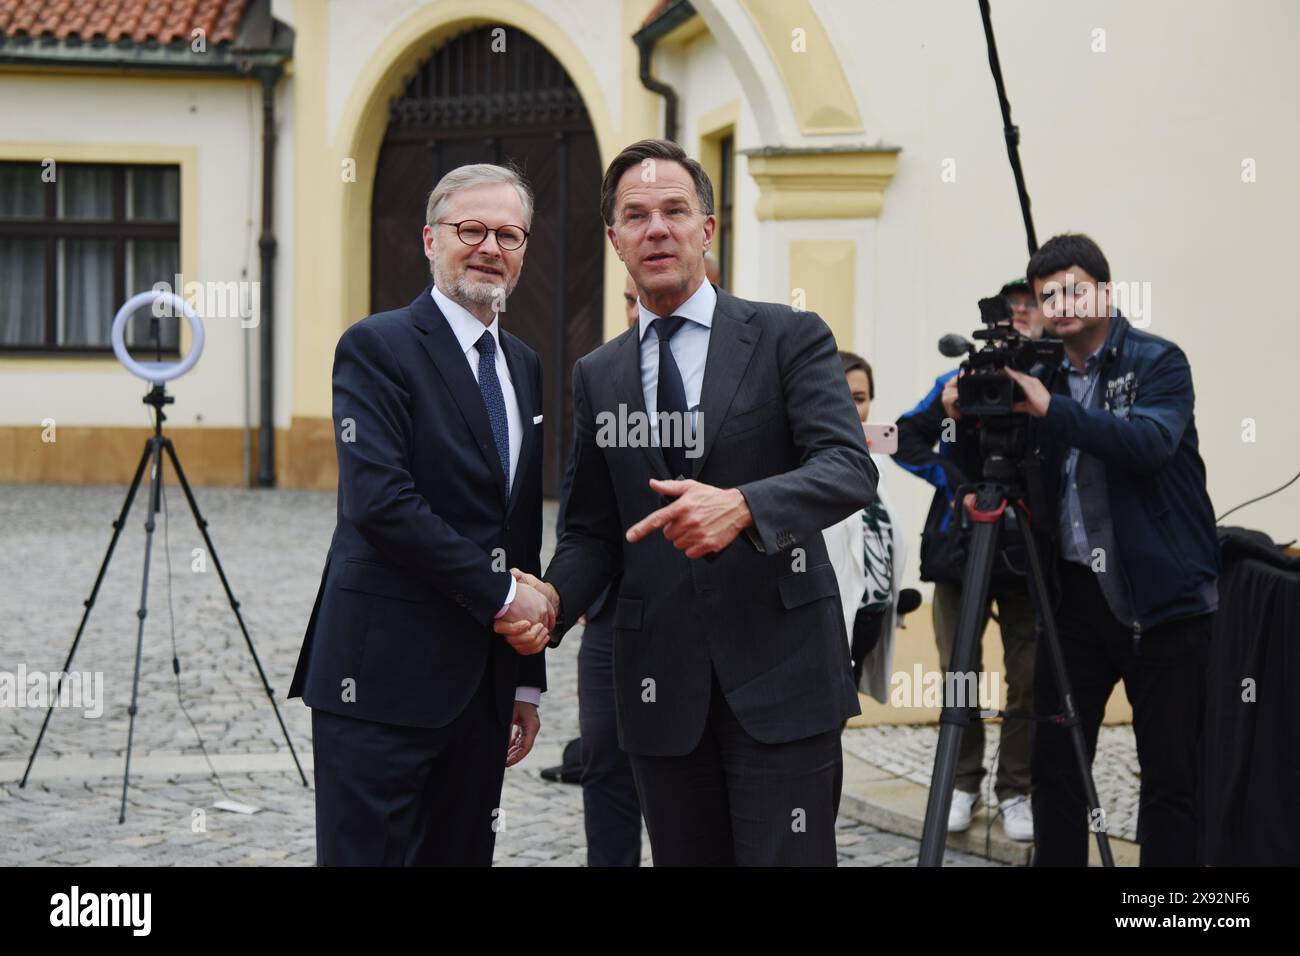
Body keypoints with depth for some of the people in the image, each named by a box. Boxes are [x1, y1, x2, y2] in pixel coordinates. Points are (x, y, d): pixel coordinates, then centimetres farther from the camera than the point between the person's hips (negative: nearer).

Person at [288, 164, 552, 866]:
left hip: (483, 684, 7)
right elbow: (378, 501, -18)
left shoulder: (523, 366, 17)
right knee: (367, 853, -4)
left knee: (464, 854, 9)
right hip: (383, 679, -7)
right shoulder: (378, 347, -6)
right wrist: (502, 596, -14)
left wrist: (526, 679, 17)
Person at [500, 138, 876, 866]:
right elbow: (594, 530, 14)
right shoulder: (599, 376, 13)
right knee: (684, 857, 9)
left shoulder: (789, 338, 0)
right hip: (663, 687, 4)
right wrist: (554, 597, -8)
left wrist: (743, 506, -30)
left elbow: (851, 468, -12)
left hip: (779, 675, -3)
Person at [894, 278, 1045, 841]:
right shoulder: (959, 380, 7)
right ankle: (962, 784, 17)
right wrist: (954, 481, -10)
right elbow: (908, 441, 3)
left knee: (1029, 678, -1)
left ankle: (1016, 792, 9)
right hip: (960, 547, 2)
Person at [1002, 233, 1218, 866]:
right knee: (1054, 764, 5)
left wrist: (1052, 409, -28)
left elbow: (1152, 442, -22)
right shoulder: (1043, 375, 10)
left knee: (1172, 773, 0)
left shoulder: (1158, 362, -4)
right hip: (1077, 593, 5)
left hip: (1163, 598, -4)